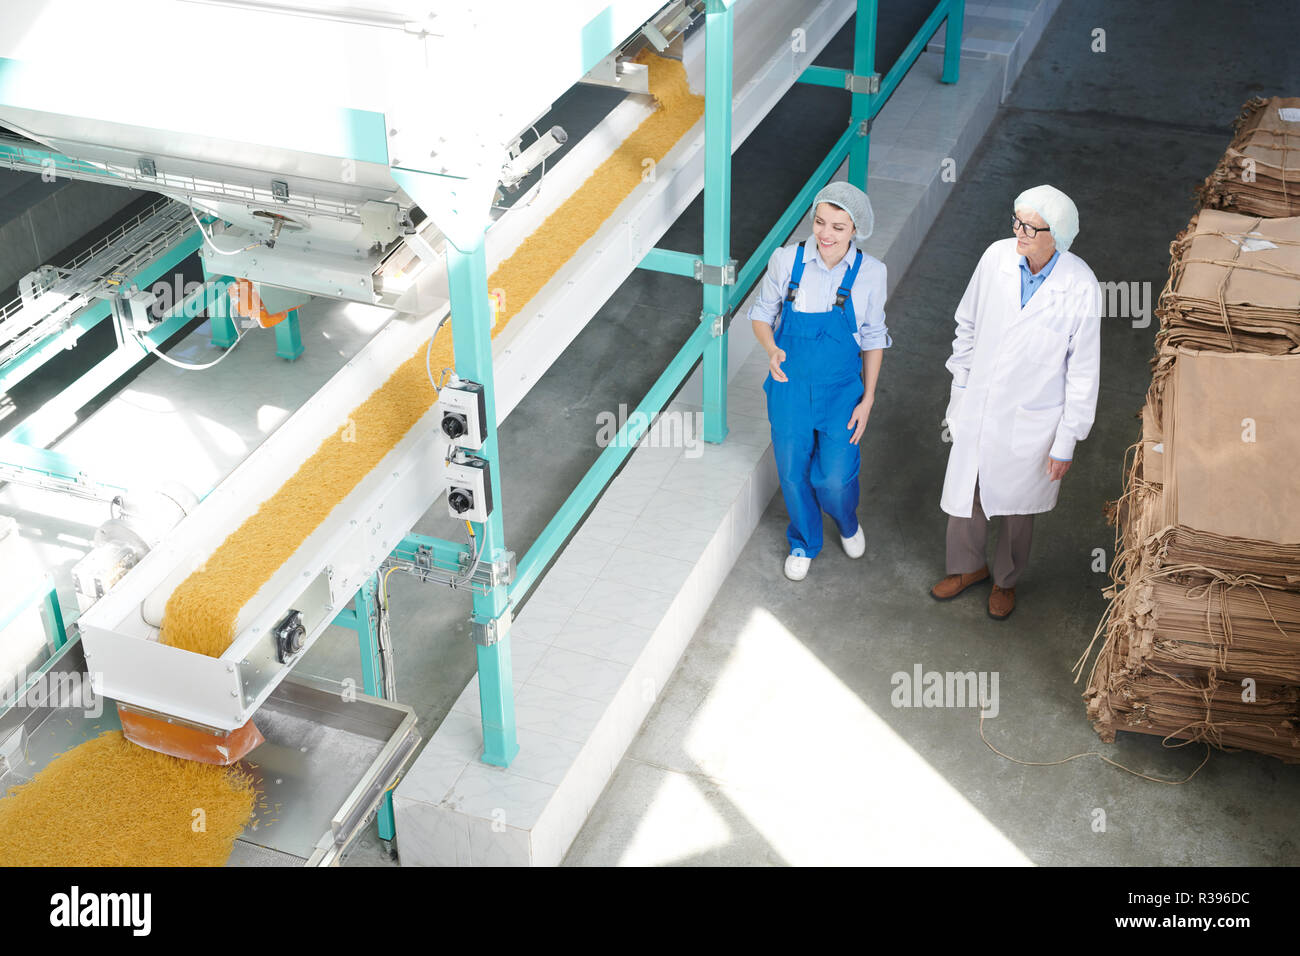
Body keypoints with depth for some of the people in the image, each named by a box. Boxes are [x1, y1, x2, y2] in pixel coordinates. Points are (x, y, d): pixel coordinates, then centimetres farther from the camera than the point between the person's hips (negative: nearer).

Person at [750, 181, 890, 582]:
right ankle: (804, 542, 42)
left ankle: (847, 523, 42)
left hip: (841, 390, -1)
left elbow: (872, 338, -1)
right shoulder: (785, 261, -14)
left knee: (835, 478, 4)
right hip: (790, 385, 1)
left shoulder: (870, 272, -12)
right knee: (793, 473, 13)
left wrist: (868, 399, -1)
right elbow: (762, 314, 1)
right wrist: (771, 350, -19)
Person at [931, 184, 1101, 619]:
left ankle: (1006, 579, 47)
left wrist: (1066, 443, -10)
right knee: (965, 492, 19)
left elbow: (1083, 373, -14)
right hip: (978, 408, 3)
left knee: (1016, 506, 19)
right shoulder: (997, 257, -13)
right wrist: (960, 387, 10)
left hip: (1031, 421, -3)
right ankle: (968, 566, 48)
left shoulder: (1080, 288, -23)